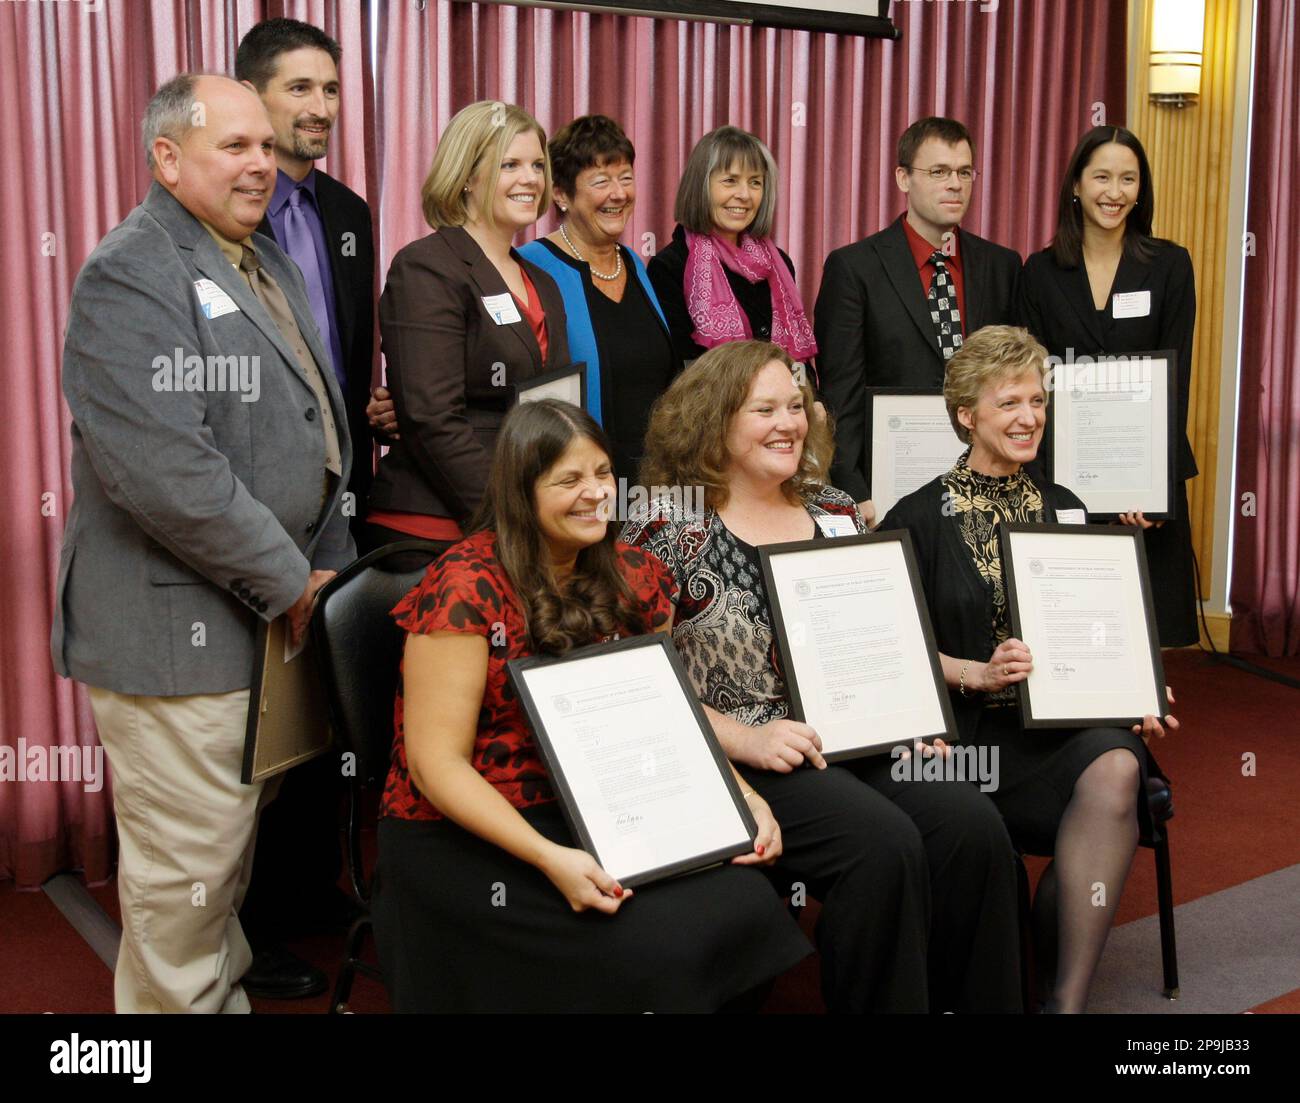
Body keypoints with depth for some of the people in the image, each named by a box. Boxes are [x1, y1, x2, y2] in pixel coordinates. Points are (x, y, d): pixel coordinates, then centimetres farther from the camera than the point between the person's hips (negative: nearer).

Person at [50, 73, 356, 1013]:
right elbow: (162, 469, -25)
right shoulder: (131, 275, -14)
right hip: (179, 626, -9)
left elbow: (315, 431, 21)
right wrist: (290, 583, -17)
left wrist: (328, 563, 11)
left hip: (272, 614, 9)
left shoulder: (270, 265, 16)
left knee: (232, 846, 20)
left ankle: (224, 994, 36)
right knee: (185, 872, 1)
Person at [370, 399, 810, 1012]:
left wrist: (742, 797, -7)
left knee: (747, 904, -18)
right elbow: (437, 763, -16)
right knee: (658, 948, -24)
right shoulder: (467, 587, -15)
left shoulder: (631, 578, 4)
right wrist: (549, 858, -27)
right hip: (467, 836, -5)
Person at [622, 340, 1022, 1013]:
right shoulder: (667, 528, -3)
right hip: (738, 763, -5)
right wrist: (746, 739, -18)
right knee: (883, 843, -28)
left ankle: (975, 1005, -2)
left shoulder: (837, 514, 14)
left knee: (973, 826, -18)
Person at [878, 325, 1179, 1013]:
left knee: (1116, 765, -31)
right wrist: (978, 674, -16)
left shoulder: (1065, 510, 18)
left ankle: (1067, 995, -19)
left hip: (1068, 719, 4)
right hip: (972, 730, -3)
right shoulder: (918, 518, 3)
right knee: (1108, 781, -32)